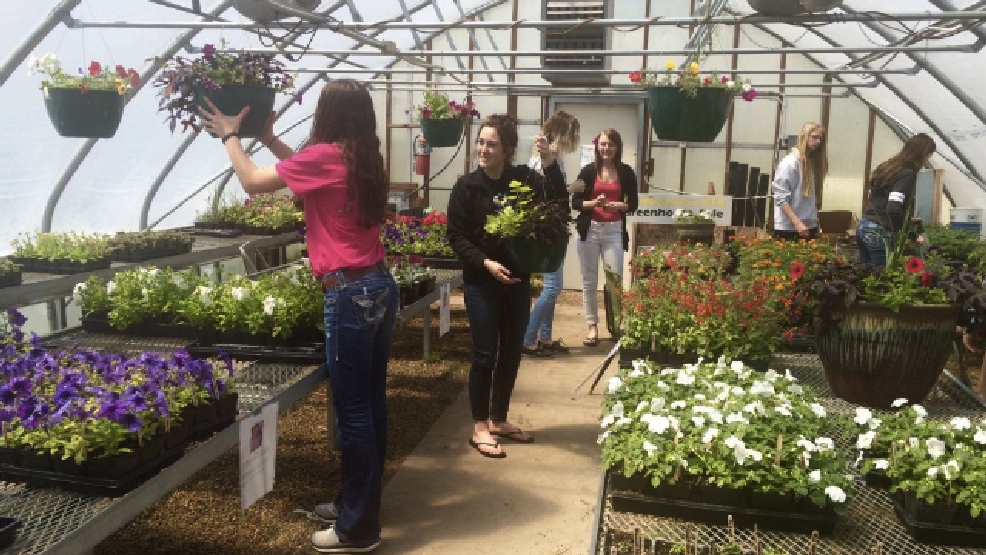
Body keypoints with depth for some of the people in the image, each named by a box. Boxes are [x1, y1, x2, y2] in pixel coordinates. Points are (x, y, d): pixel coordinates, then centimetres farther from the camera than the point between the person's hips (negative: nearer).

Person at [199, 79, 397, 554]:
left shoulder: (326, 155, -13)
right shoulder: (363, 159, 10)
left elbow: (252, 181, -4)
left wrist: (230, 135, 12)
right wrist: (269, 139, 29)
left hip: (351, 294, -9)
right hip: (379, 286, 9)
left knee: (352, 409, -1)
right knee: (371, 401, 16)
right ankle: (359, 501, 31)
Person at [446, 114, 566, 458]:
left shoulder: (524, 179, -1)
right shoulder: (466, 186, -6)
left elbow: (558, 204, -14)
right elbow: (456, 237, -7)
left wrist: (550, 163, -25)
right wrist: (486, 263, -20)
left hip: (518, 281, 3)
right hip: (481, 283, -3)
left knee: (511, 352, 12)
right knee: (485, 354, -1)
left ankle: (499, 419, 28)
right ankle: (480, 427, 13)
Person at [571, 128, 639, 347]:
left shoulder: (626, 172, 4)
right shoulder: (588, 171, 2)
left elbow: (633, 204, 6)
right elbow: (575, 202, 1)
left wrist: (617, 205, -12)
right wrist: (593, 203, -16)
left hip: (614, 231, 0)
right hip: (589, 230, 0)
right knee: (589, 281, 4)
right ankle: (592, 327, 12)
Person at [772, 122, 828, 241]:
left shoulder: (813, 161, 11)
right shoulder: (790, 162, -11)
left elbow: (814, 198, 14)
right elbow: (781, 199, -16)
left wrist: (815, 221, 8)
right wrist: (797, 223, -21)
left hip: (809, 227, 7)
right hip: (788, 228, -7)